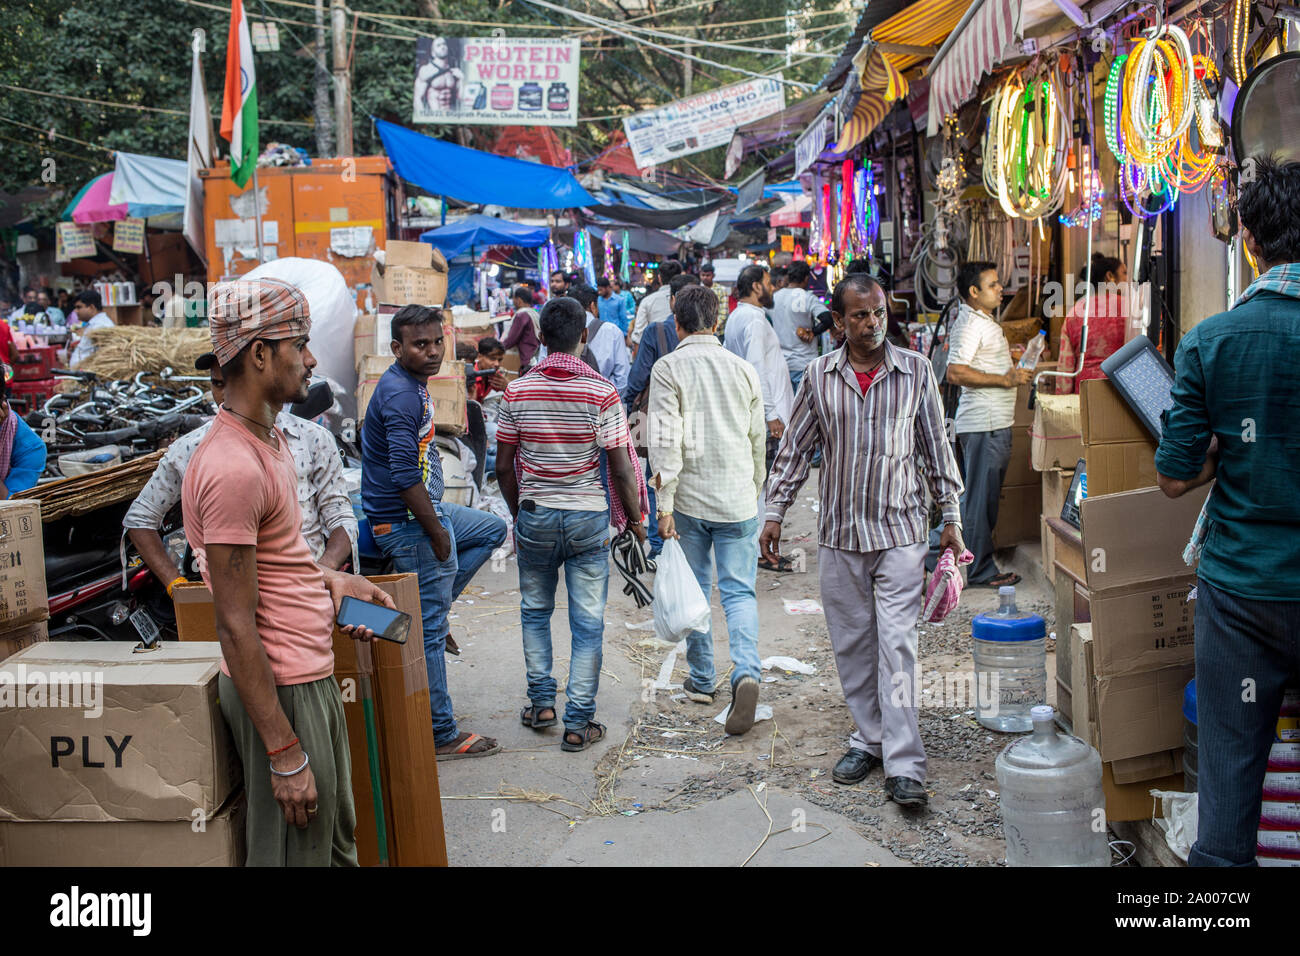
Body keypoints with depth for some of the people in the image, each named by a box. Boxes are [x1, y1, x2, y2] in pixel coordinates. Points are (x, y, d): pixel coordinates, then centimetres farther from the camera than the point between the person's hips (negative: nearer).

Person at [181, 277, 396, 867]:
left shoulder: (269, 438, 10)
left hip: (313, 676, 10)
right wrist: (284, 751, -22)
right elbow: (235, 627, -23)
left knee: (337, 840, 22)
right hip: (280, 691, -10)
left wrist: (330, 580, 7)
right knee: (297, 853, 4)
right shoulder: (233, 466, -23)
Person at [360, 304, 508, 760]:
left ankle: (430, 606, 19)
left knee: (492, 529, 28)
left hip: (427, 510, 10)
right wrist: (437, 533, -19)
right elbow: (406, 476, -26)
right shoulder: (399, 394, -21)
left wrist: (438, 520, 22)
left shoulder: (413, 385, 11)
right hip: (407, 524, -10)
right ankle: (441, 735, 5)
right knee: (429, 631, -4)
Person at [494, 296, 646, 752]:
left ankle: (541, 701, 24)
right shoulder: (601, 393, -11)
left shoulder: (517, 391, -4)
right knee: (587, 622, 5)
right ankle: (578, 722, 8)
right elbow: (621, 468, -10)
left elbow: (504, 466, 1)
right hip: (588, 517, -2)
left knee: (535, 610, 21)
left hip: (535, 514, 2)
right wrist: (634, 519, 3)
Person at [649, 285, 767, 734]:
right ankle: (746, 672, -18)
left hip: (689, 498, -2)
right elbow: (758, 440, 12)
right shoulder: (744, 369, 6)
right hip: (738, 499, 2)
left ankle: (702, 679, 23)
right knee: (739, 590, 4)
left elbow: (665, 440, -13)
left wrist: (664, 504, -11)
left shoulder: (668, 368, -5)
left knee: (693, 589, 13)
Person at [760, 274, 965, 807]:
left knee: (896, 644, -7)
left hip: (900, 530, -2)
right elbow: (795, 448, 9)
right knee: (851, 644, 9)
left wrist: (950, 517, 6)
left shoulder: (915, 371, -1)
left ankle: (904, 766, -6)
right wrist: (775, 512, 7)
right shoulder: (819, 376, 1)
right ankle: (869, 739, 25)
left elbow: (936, 447, 6)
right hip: (839, 531, 2)